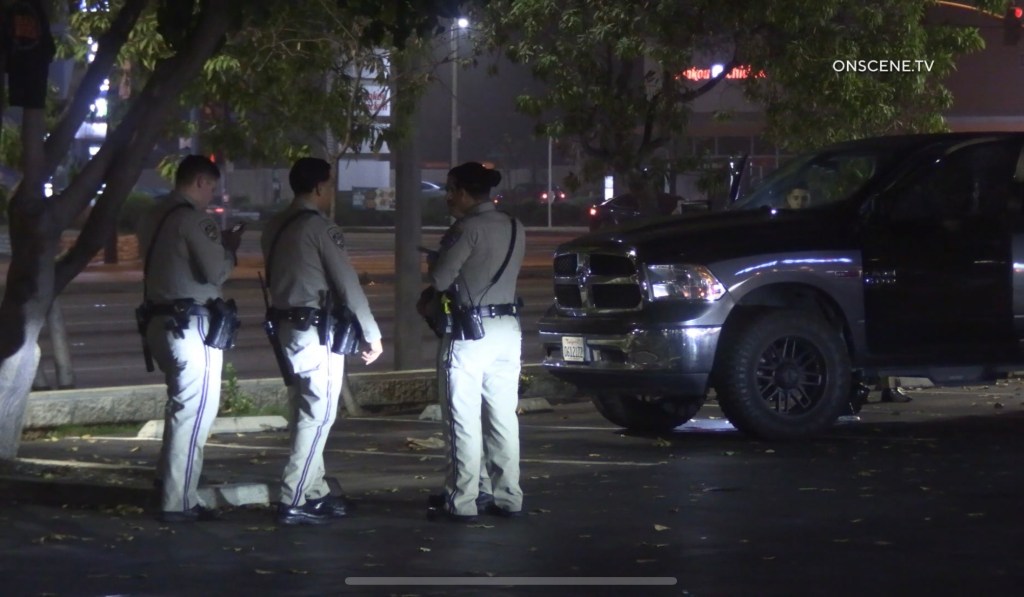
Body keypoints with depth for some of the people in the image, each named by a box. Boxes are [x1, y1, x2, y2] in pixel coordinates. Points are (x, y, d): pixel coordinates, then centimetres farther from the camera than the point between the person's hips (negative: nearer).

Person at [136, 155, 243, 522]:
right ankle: (178, 503, -3)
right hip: (191, 325, -9)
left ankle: (168, 486, 24)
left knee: (181, 408, 20)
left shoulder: (154, 218, 13)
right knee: (195, 413, -4)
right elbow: (215, 271, -16)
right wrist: (230, 248, 3)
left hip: (160, 321, 9)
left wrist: (218, 243, 12)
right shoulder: (192, 219, -14)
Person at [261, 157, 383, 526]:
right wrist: (371, 335, -6)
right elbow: (348, 284, -13)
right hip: (317, 332, -9)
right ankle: (293, 503, -9)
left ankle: (315, 493, 21)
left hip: (286, 328, 9)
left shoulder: (275, 228, 11)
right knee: (318, 417, -6)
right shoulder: (320, 228, -13)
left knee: (306, 415, 16)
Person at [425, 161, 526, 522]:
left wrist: (435, 265, 8)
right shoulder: (514, 229, 10)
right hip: (507, 327, 8)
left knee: (464, 421, -3)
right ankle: (507, 497, 12)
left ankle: (461, 502, -3)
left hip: (470, 330, -8)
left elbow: (440, 280, -13)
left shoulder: (467, 229, -15)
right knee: (503, 417, 10)